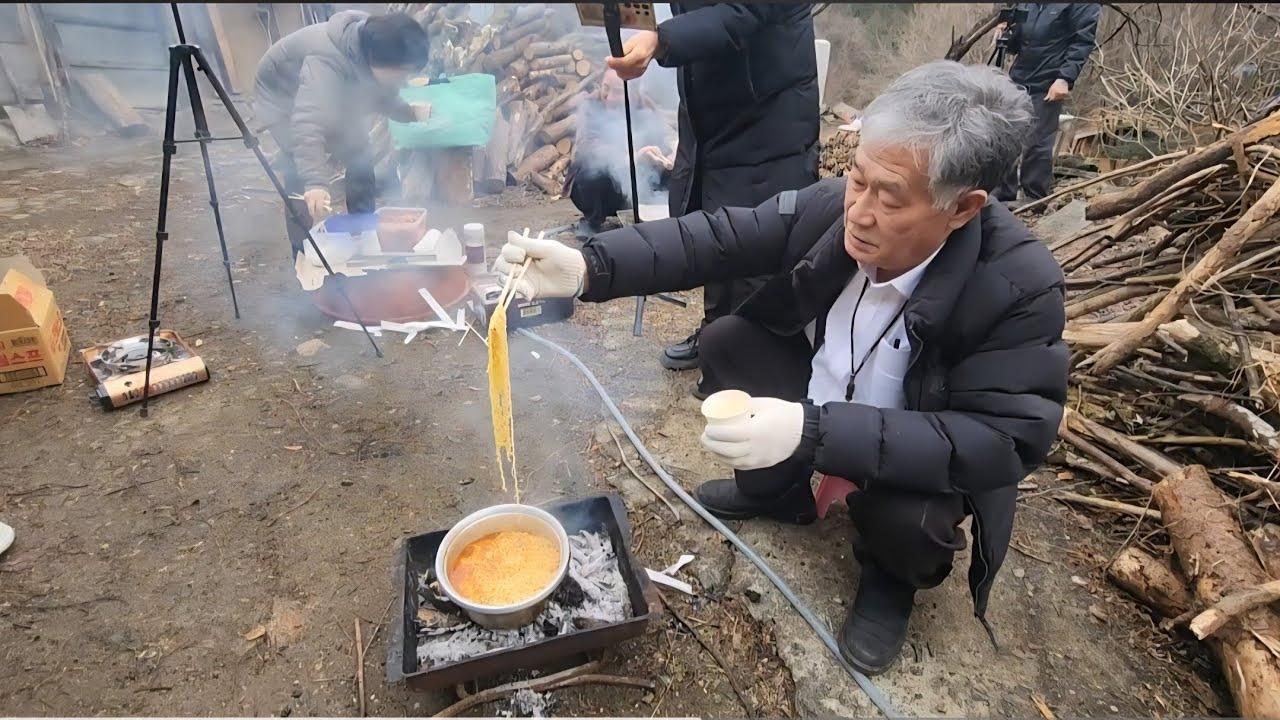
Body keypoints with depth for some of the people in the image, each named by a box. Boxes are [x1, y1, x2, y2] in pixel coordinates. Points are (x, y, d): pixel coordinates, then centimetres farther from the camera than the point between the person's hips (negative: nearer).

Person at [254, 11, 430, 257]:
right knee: (300, 177, -19)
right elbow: (307, 123, -58)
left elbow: (385, 98, -4)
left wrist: (411, 112, -23)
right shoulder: (327, 63, -45)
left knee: (361, 159, 2)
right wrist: (315, 182, -70)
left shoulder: (375, 58, -22)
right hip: (283, 100, -7)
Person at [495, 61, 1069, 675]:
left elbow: (1004, 440, -35)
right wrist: (587, 267, -33)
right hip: (818, 390, 5)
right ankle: (778, 489, 18)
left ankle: (892, 575, 9)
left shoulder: (1022, 287, -32)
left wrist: (813, 432, -46)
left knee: (904, 516, -33)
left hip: (930, 456, -4)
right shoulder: (830, 206, -21)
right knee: (727, 343, -6)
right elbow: (717, 237, -17)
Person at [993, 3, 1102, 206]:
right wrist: (1006, 34, -2)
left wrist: (1065, 78, -20)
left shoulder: (1085, 5, -5)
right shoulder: (1024, 5, 12)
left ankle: (1034, 202, 5)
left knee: (1037, 145, -6)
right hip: (1017, 79, 6)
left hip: (1047, 84, -6)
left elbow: (1083, 41, -10)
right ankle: (1003, 195, 18)